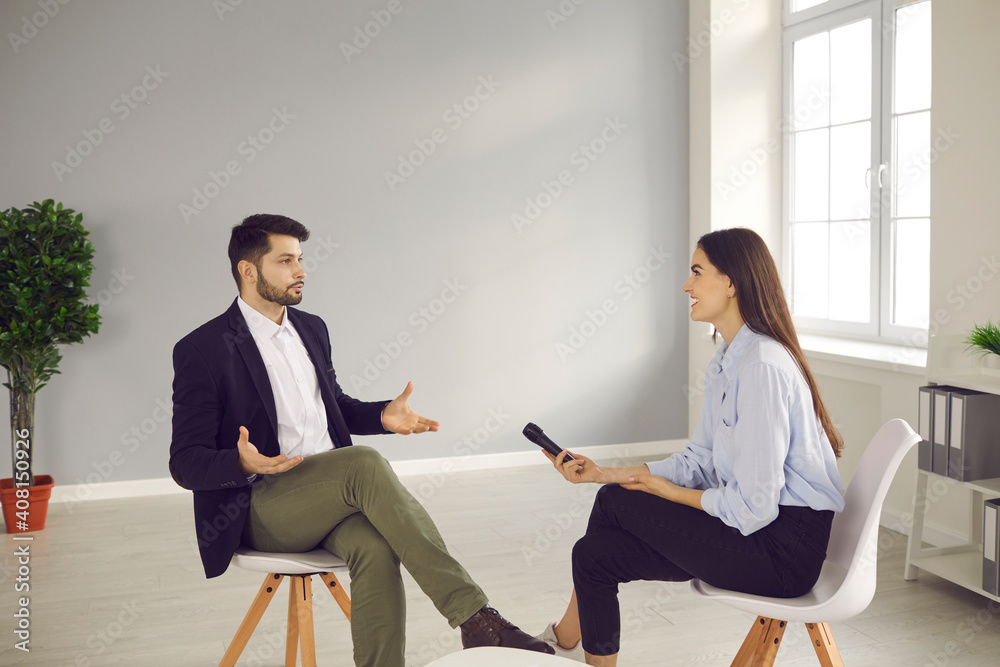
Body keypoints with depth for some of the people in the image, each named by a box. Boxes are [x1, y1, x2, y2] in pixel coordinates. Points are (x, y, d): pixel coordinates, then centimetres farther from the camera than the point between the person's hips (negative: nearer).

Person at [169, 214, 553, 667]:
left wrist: (382, 416, 5)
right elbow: (185, 463, -8)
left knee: (376, 549, -30)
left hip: (332, 494, 5)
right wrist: (242, 463, -31)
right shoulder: (202, 350, -7)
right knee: (365, 463, -33)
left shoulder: (311, 329, 13)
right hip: (261, 510, -5)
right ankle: (475, 617, -32)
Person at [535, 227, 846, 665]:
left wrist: (668, 492, -7)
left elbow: (753, 506, -24)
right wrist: (604, 474, 5)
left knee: (614, 503, -6)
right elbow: (700, 462, 12)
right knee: (597, 552, 0)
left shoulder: (762, 366, -23)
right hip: (757, 529, 9)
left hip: (783, 550, -9)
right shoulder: (728, 360, 9)